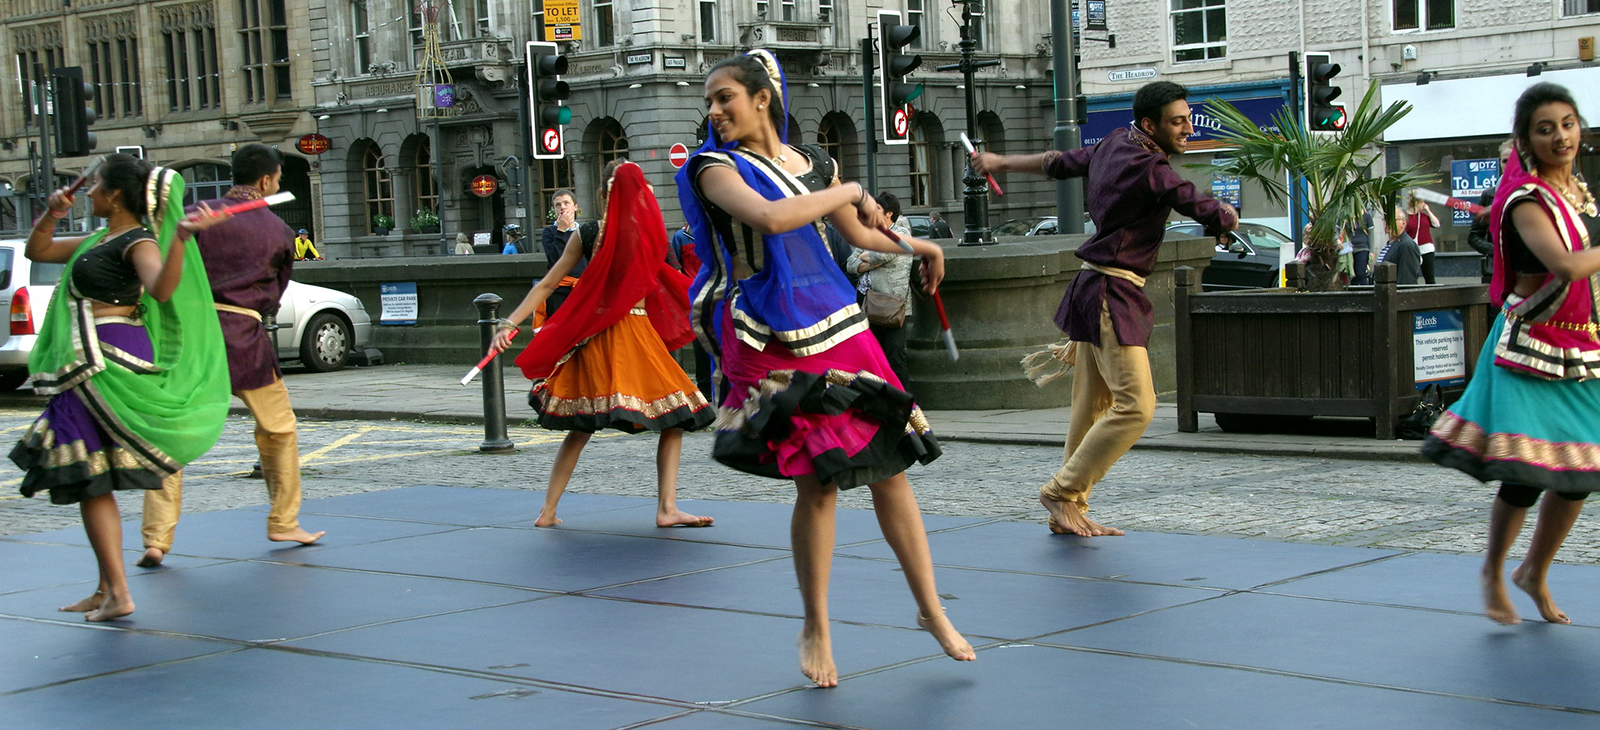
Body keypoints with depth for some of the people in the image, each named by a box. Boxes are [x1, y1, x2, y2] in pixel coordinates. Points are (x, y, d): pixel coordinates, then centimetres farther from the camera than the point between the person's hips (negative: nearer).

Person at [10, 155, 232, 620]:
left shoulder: (137, 242, -12)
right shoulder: (100, 241, 17)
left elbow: (161, 288, -32)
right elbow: (37, 251, 27)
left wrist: (180, 238, -44)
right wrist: (52, 215, 10)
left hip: (108, 364, -10)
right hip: (91, 365, 10)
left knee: (91, 480, -7)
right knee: (93, 480, 15)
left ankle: (118, 594, -6)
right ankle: (106, 590, 21)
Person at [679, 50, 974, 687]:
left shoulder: (813, 162, 12)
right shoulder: (716, 167, -4)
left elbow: (859, 231, 29)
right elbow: (769, 217, -23)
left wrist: (916, 245, 38)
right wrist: (849, 191, -12)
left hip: (840, 327, 5)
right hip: (774, 342, -4)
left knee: (890, 468, 4)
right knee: (817, 480, -6)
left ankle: (931, 610, 18)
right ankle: (816, 629, 12)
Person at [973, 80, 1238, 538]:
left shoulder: (1116, 144, 11)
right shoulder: (1151, 170, -18)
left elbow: (1061, 163, 24)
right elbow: (1215, 217, -15)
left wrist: (1001, 162, 41)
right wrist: (1228, 217, 11)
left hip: (1096, 290, 10)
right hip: (1112, 295, -10)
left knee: (1092, 408, 12)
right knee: (1136, 405, -14)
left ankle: (1070, 513, 17)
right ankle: (1062, 492, -5)